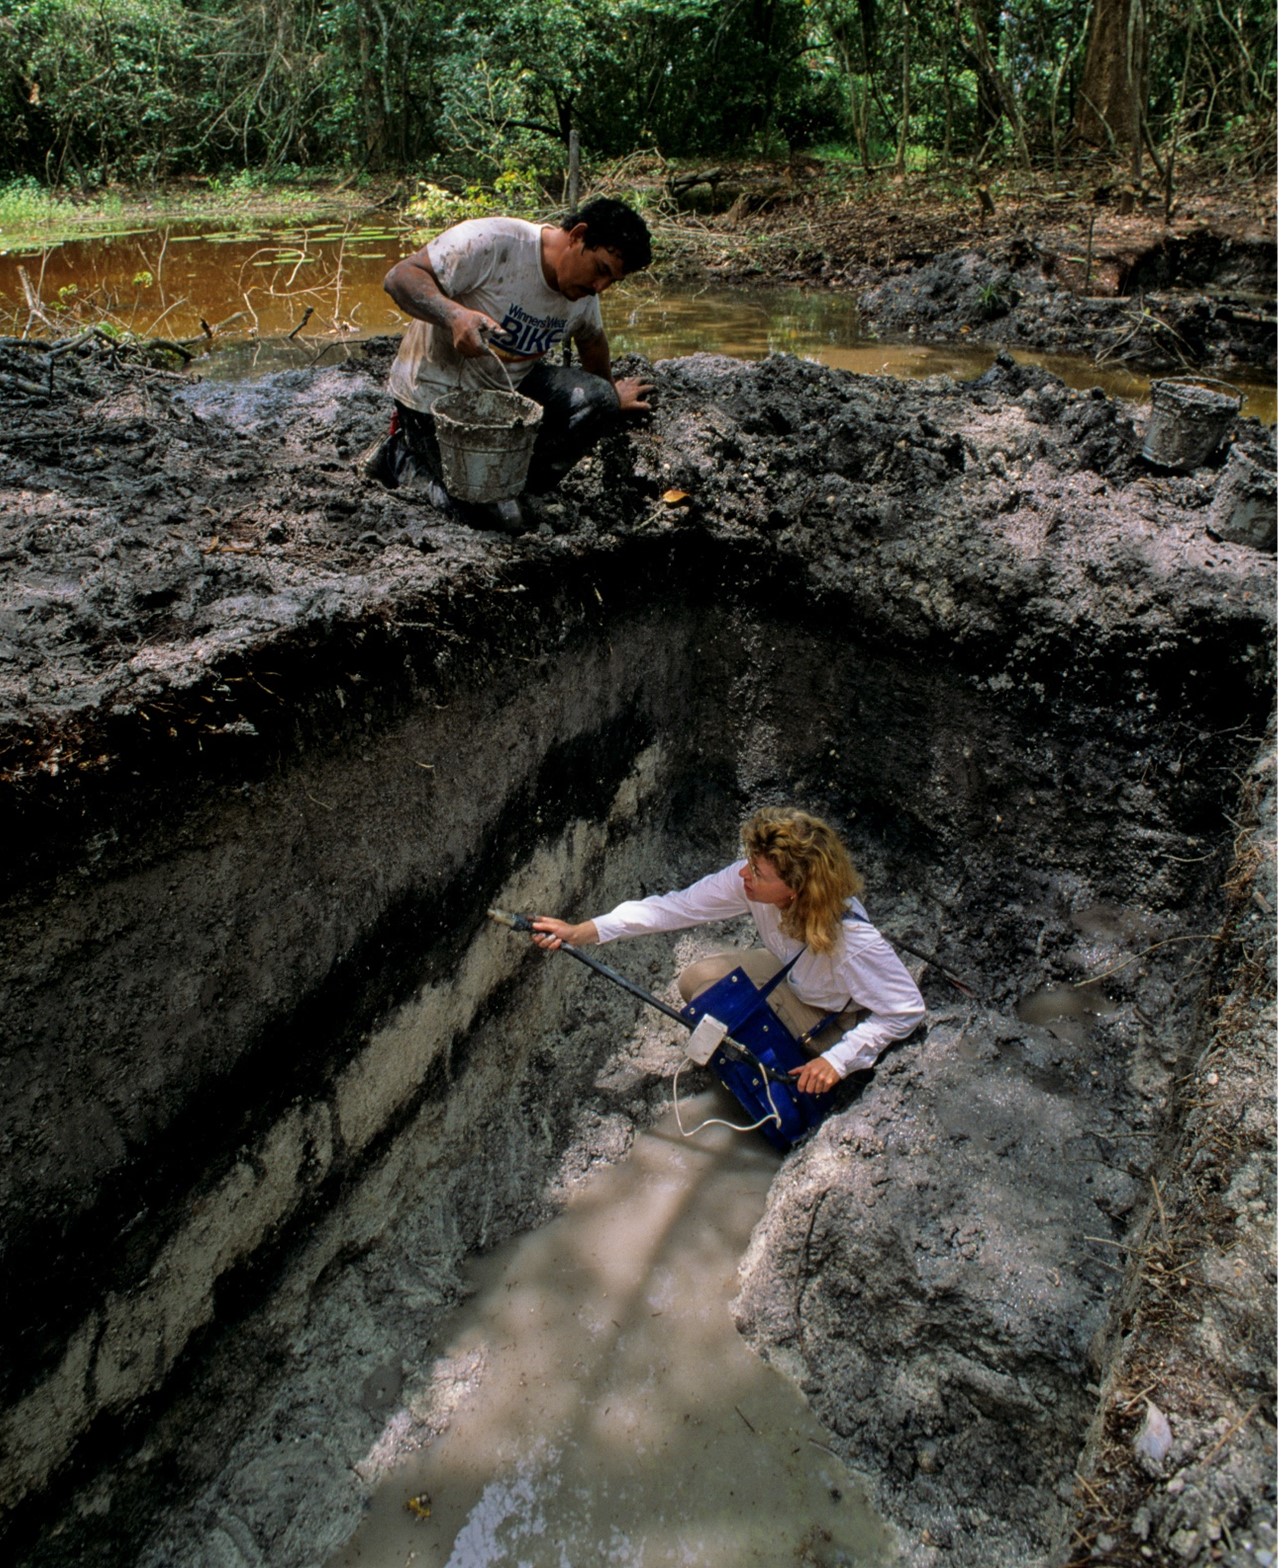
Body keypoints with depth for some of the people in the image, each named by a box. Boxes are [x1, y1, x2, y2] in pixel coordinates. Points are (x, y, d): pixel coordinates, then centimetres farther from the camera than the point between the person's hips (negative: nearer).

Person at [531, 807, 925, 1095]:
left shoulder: (852, 941, -43)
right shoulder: (749, 879, -29)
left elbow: (906, 1009, -30)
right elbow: (676, 907, -25)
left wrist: (838, 1060, -32)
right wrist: (579, 932, -30)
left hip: (834, 1021, -5)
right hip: (790, 975, 6)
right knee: (695, 982, -5)